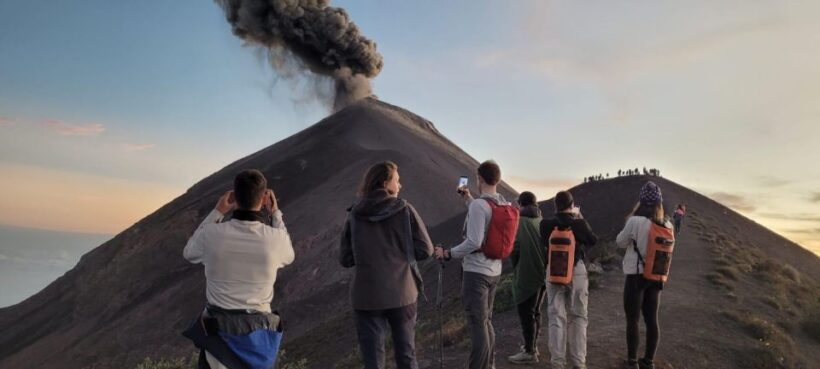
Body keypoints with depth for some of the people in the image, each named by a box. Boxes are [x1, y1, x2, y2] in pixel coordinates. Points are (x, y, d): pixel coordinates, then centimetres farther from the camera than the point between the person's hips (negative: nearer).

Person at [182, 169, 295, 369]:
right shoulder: (275, 239, -14)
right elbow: (288, 256, 13)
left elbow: (189, 253, 11)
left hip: (219, 331, -1)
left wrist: (217, 212, 9)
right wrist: (276, 213, 14)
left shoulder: (212, 233, -14)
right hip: (258, 333, 1)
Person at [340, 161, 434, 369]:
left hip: (367, 296, 0)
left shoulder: (355, 215, -1)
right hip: (401, 293, 0)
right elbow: (425, 250, -4)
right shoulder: (404, 209, -4)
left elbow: (346, 260, 3)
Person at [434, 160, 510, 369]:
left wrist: (448, 254, -13)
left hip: (476, 271, -8)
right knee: (486, 321, 19)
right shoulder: (504, 204, 5)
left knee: (477, 323, -4)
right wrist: (467, 199, 28)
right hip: (494, 271, 9)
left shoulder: (478, 205, -20)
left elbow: (474, 242, -25)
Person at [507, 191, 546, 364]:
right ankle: (532, 345, 28)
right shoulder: (542, 221, 6)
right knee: (535, 311, 18)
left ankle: (529, 352, 5)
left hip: (527, 274, -7)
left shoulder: (518, 221, -11)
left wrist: (515, 264, 2)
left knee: (526, 313, 1)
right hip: (543, 272, 7)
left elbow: (514, 246, -15)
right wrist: (543, 264, 15)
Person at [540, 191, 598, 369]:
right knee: (578, 317, 11)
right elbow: (593, 241, 6)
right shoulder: (580, 224, -13)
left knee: (556, 318, 7)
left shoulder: (547, 224, -11)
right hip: (577, 272, -1)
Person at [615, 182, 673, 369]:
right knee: (652, 320, 12)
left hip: (636, 276, -5)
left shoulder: (635, 222, -18)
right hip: (656, 277, 5)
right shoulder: (667, 226, -1)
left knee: (632, 320, 6)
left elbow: (620, 242, -5)